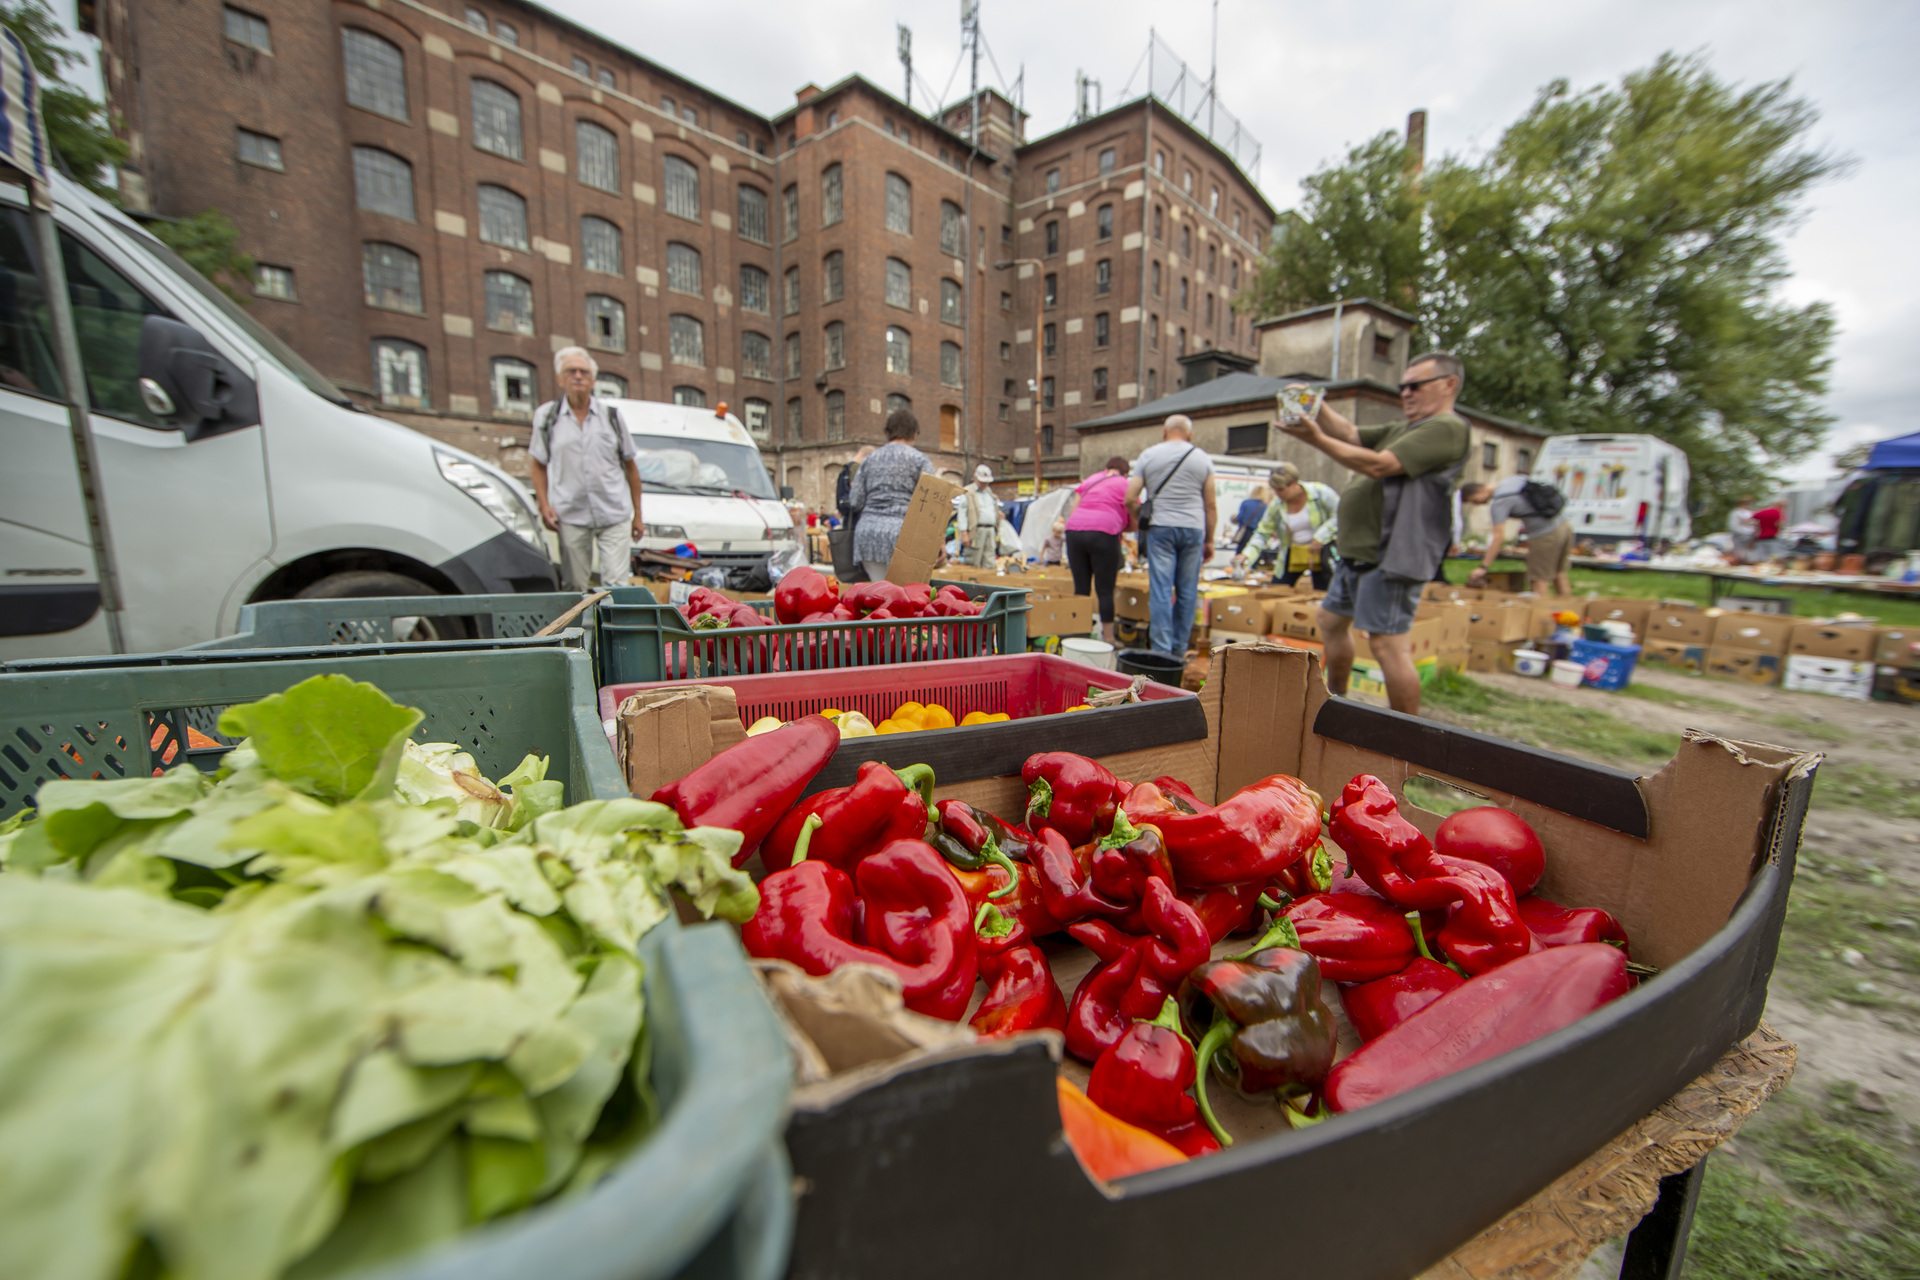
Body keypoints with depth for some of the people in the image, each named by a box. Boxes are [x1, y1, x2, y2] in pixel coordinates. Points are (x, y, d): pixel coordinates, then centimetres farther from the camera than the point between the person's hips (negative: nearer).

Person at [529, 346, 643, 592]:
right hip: (570, 516, 1)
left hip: (615, 514, 0)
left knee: (616, 584, -6)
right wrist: (544, 505, -3)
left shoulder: (611, 415, 9)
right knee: (575, 588, 6)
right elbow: (539, 466, 13)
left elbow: (630, 466, 10)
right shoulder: (546, 416, 8)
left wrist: (638, 515, 6)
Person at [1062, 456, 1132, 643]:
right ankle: (1108, 638, 4)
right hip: (1103, 533, -4)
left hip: (1074, 530, 4)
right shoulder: (1126, 485, 14)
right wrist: (1120, 529, 30)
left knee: (1080, 588, 9)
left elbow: (1072, 510, 18)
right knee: (1105, 590, 1)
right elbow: (1135, 523, 13)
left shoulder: (1089, 480, 27)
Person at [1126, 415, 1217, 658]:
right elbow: (1210, 505, 7)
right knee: (1187, 591, 8)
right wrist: (1209, 540, 14)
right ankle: (1179, 649, 13)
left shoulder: (1148, 456, 6)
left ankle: (1161, 650, -6)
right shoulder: (1202, 459, 8)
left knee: (1161, 589, -2)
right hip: (1193, 529, 1)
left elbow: (1130, 499, 1)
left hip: (1160, 528, -1)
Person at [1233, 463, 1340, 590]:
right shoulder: (1277, 505, -8)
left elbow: (1340, 516, -9)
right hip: (1292, 555, 3)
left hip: (1321, 550, -2)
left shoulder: (1320, 492, -16)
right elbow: (1262, 533, -4)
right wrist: (1246, 554, -19)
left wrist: (1320, 538, -22)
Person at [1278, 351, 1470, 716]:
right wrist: (1317, 408, -2)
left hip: (1390, 556, -11)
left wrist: (1317, 439, -18)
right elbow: (1351, 434, 15)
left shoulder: (1446, 428, -10)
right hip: (1358, 551, 11)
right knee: (1332, 620, 20)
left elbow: (1378, 466, -20)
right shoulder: (1401, 429, 21)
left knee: (1387, 643, -12)